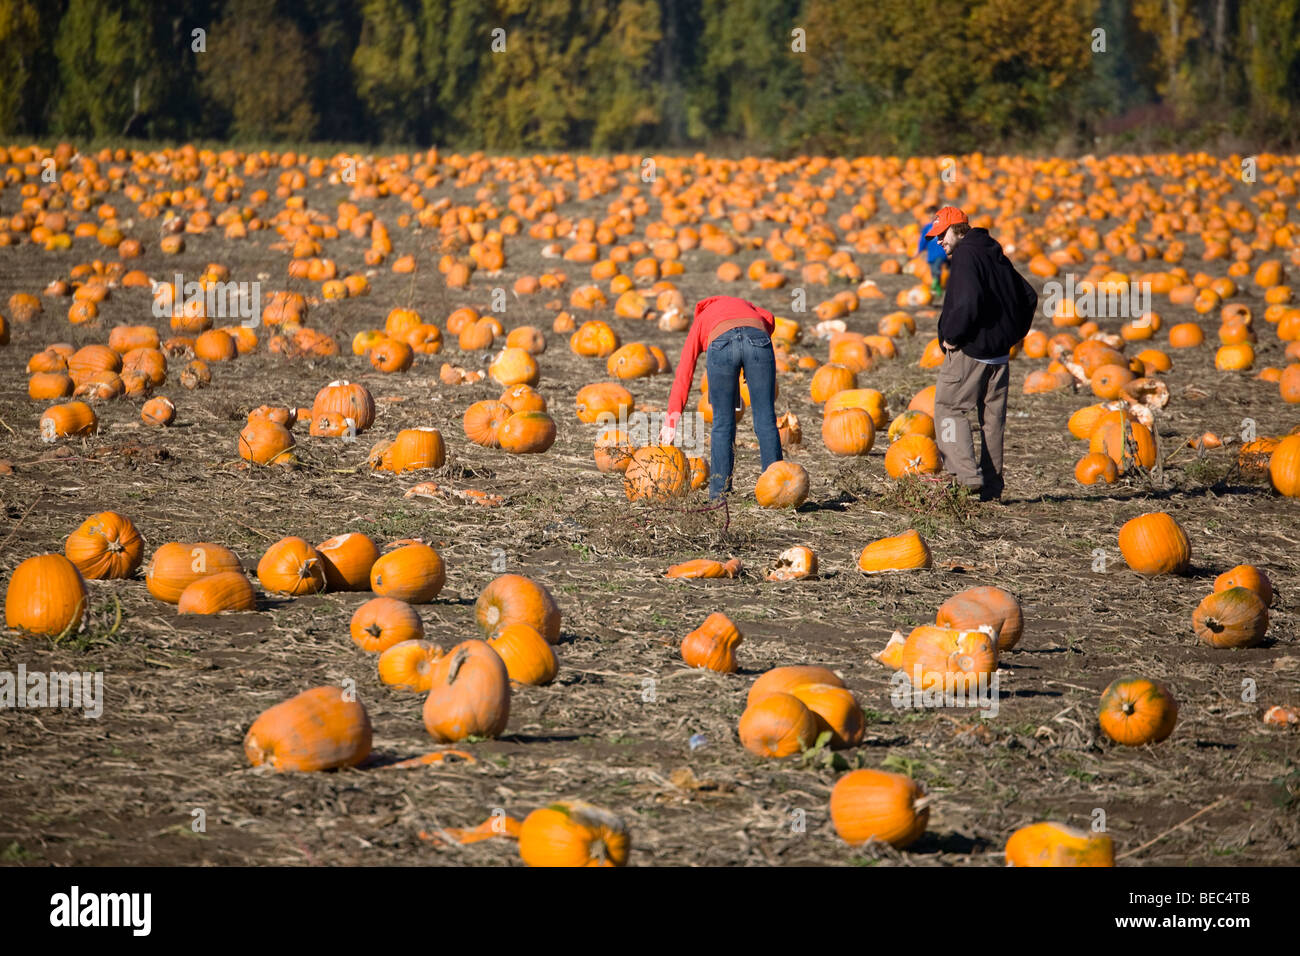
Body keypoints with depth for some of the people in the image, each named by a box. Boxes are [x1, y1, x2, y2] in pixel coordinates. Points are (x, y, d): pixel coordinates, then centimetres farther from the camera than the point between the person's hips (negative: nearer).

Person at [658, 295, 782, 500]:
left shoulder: (699, 323, 35)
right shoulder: (745, 305, 43)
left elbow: (684, 374, 24)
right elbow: (769, 319, 18)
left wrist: (671, 420, 19)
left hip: (722, 341, -1)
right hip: (757, 335, 1)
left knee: (722, 422, 11)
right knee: (765, 421, 6)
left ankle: (719, 491, 11)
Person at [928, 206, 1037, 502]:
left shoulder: (965, 256, -13)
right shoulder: (995, 255, 16)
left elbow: (968, 303, -27)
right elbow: (1029, 296, 21)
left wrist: (951, 336, -15)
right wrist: (1012, 333, 18)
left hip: (970, 349, -9)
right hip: (999, 350, 9)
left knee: (948, 408, -1)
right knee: (993, 416, 10)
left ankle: (968, 474, -13)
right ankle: (991, 487, 12)